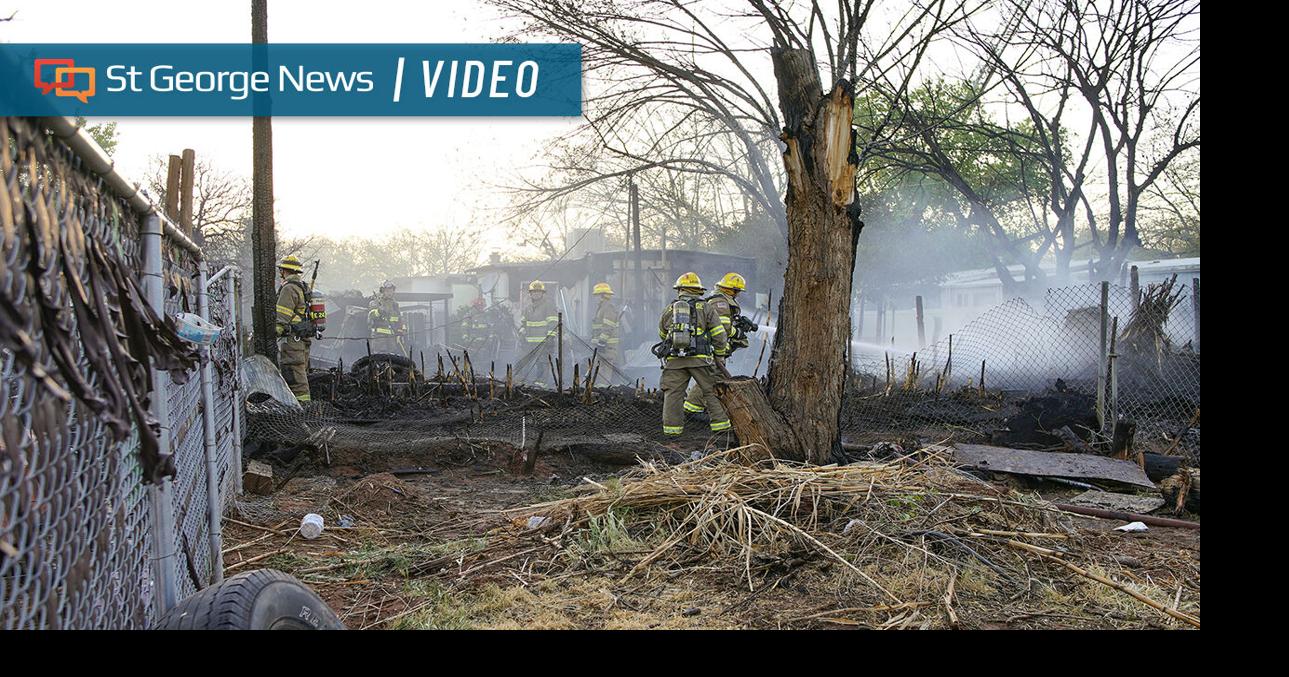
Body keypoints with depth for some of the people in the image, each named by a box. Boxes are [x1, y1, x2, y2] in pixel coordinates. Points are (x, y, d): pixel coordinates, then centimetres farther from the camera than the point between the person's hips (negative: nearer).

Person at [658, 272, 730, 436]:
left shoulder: (670, 308, 14)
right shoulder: (706, 307, 7)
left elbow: (662, 333, 26)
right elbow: (719, 335, 4)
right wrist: (719, 352, 19)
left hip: (673, 359, 1)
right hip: (701, 358, -1)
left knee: (673, 393, 6)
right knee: (711, 391, 7)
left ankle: (672, 427, 3)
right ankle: (721, 424, 7)